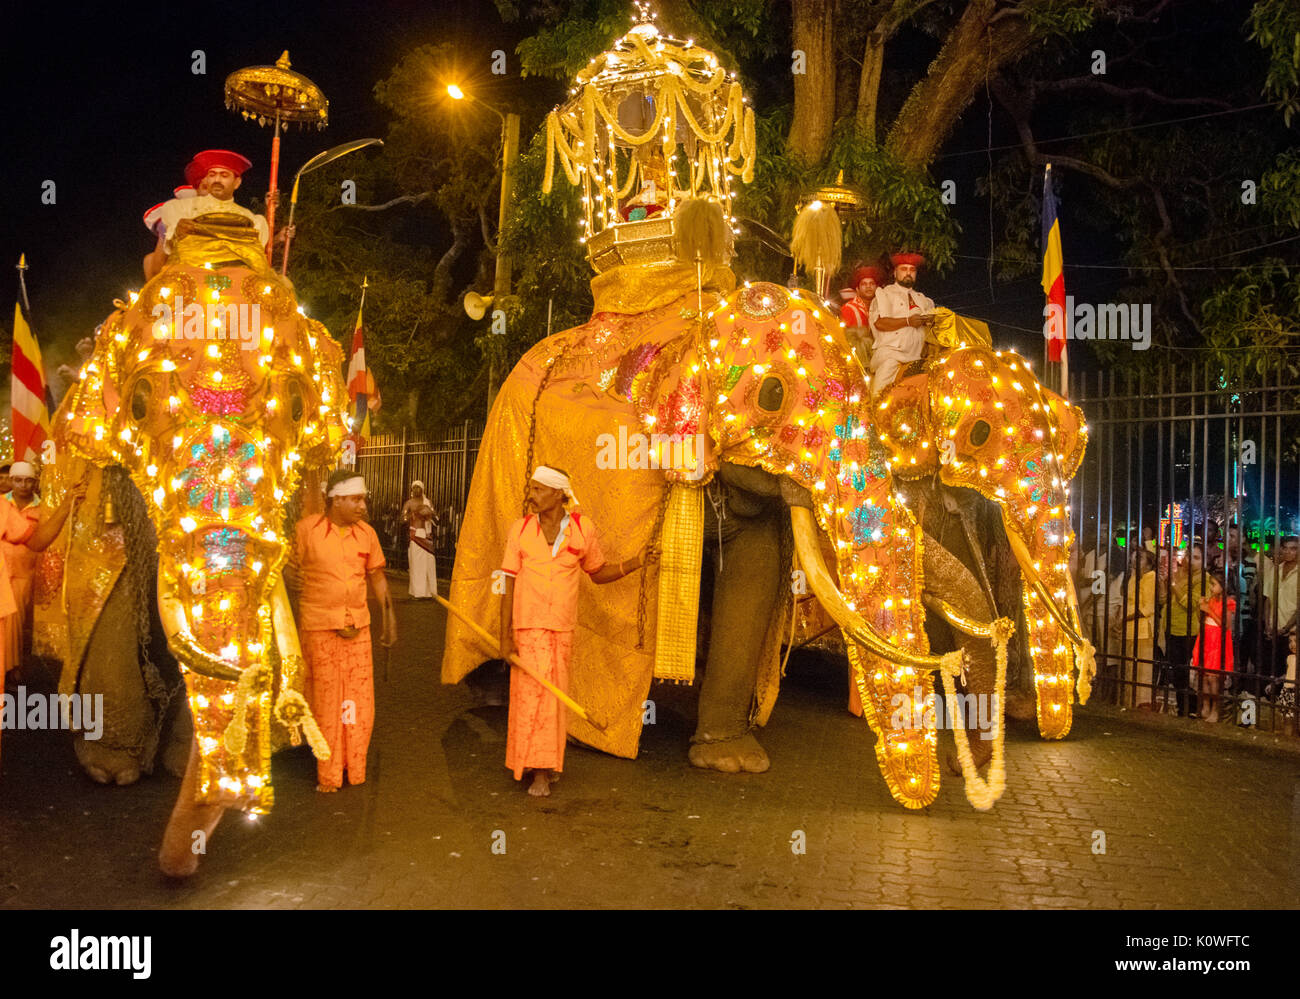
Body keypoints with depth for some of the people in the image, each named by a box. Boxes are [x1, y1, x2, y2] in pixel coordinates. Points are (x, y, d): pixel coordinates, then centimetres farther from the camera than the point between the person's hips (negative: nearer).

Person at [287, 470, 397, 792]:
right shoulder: (307, 529, -7)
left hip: (357, 626, 3)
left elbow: (376, 575, 12)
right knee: (324, 699, 5)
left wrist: (389, 615, 10)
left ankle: (355, 769, 23)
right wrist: (291, 576, -14)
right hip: (319, 626, -3)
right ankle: (327, 774, 18)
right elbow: (291, 563, 5)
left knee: (358, 698, 7)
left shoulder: (366, 533, 4)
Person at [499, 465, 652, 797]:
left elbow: (598, 572, 14)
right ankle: (541, 770, 9)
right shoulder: (520, 529, -1)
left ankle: (543, 764, 26)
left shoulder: (583, 529, 1)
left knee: (552, 693, 8)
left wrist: (635, 563, -2)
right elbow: (508, 584, 0)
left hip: (562, 627, 1)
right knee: (534, 693, -4)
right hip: (528, 624, -1)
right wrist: (505, 636, -4)